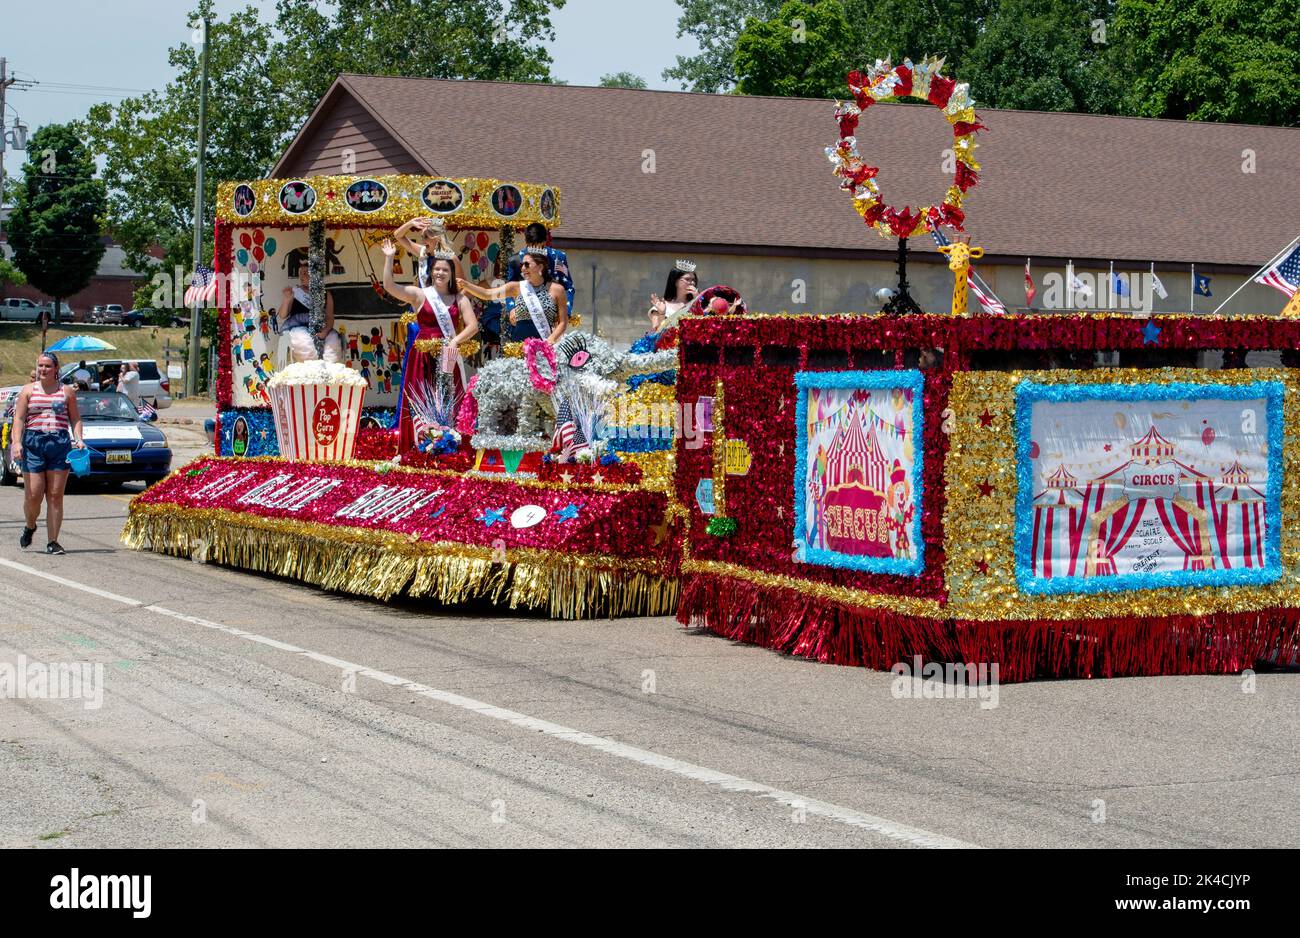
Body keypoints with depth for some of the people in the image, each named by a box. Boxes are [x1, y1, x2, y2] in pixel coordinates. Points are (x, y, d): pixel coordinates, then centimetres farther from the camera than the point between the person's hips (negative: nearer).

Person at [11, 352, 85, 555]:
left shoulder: (67, 391, 12)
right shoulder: (28, 390, 10)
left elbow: (75, 419, 13)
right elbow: (19, 418, 4)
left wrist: (78, 439, -3)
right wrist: (17, 442, -9)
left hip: (60, 443, 0)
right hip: (33, 443, 0)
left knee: (55, 496, -2)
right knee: (33, 495, -5)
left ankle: (53, 542, 1)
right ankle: (29, 527, 26)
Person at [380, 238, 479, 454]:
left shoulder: (460, 298, 8)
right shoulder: (419, 295, 3)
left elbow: (473, 326, -1)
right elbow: (389, 286, -7)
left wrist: (455, 341, -17)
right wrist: (389, 258, -14)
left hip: (448, 357, 2)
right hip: (422, 357, -2)